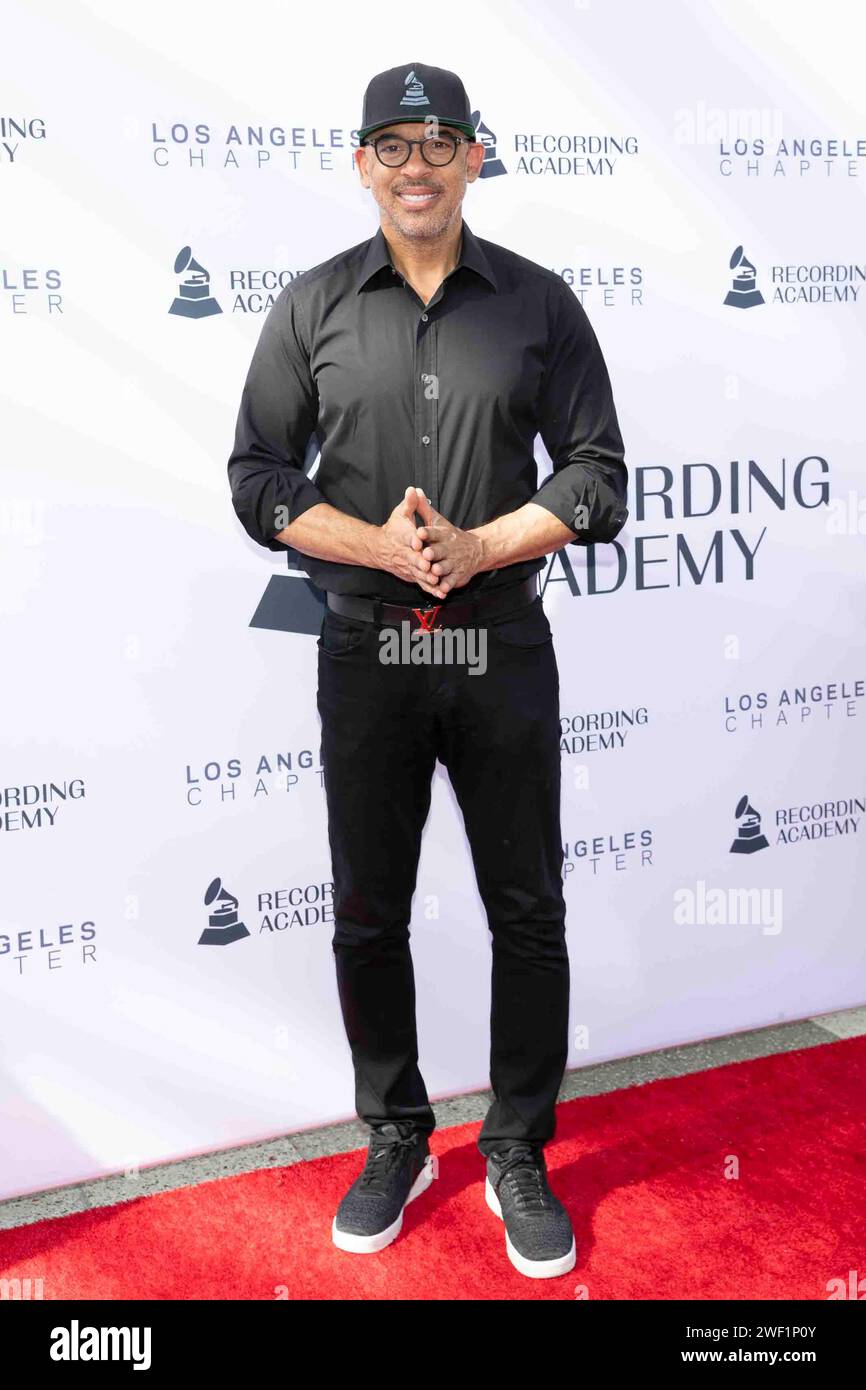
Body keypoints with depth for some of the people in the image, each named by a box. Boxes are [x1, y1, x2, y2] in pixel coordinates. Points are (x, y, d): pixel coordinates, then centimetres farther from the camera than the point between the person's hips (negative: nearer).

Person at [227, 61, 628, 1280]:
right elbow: (258, 478, 1)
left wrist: (475, 548, -14)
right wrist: (379, 545, -15)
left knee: (528, 915, 6)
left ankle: (519, 1156, 25)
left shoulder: (539, 303, 3)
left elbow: (596, 476, 1)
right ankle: (397, 1144, 30)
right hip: (366, 651, 1)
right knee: (368, 915, 10)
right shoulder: (312, 307, 3)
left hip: (504, 649, 0)